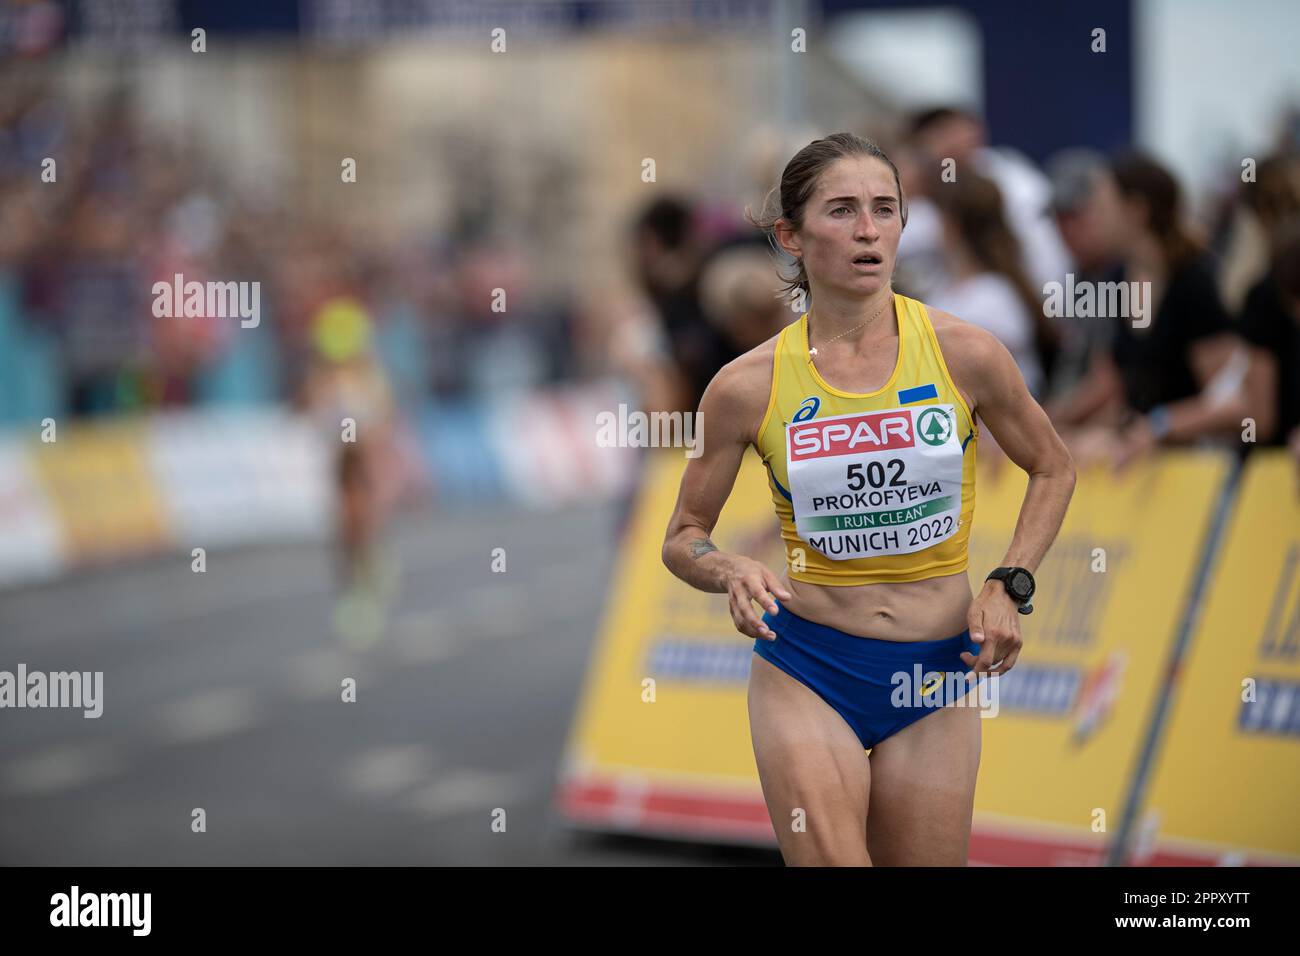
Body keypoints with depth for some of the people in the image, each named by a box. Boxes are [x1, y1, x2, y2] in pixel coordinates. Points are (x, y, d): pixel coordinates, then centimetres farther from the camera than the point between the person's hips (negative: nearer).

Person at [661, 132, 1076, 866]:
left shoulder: (964, 353, -5)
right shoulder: (749, 385, -6)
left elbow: (1053, 469, 11)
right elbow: (684, 537, 5)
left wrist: (1010, 587, -2)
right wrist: (730, 572, -16)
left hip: (937, 674, 1)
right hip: (806, 672, -1)